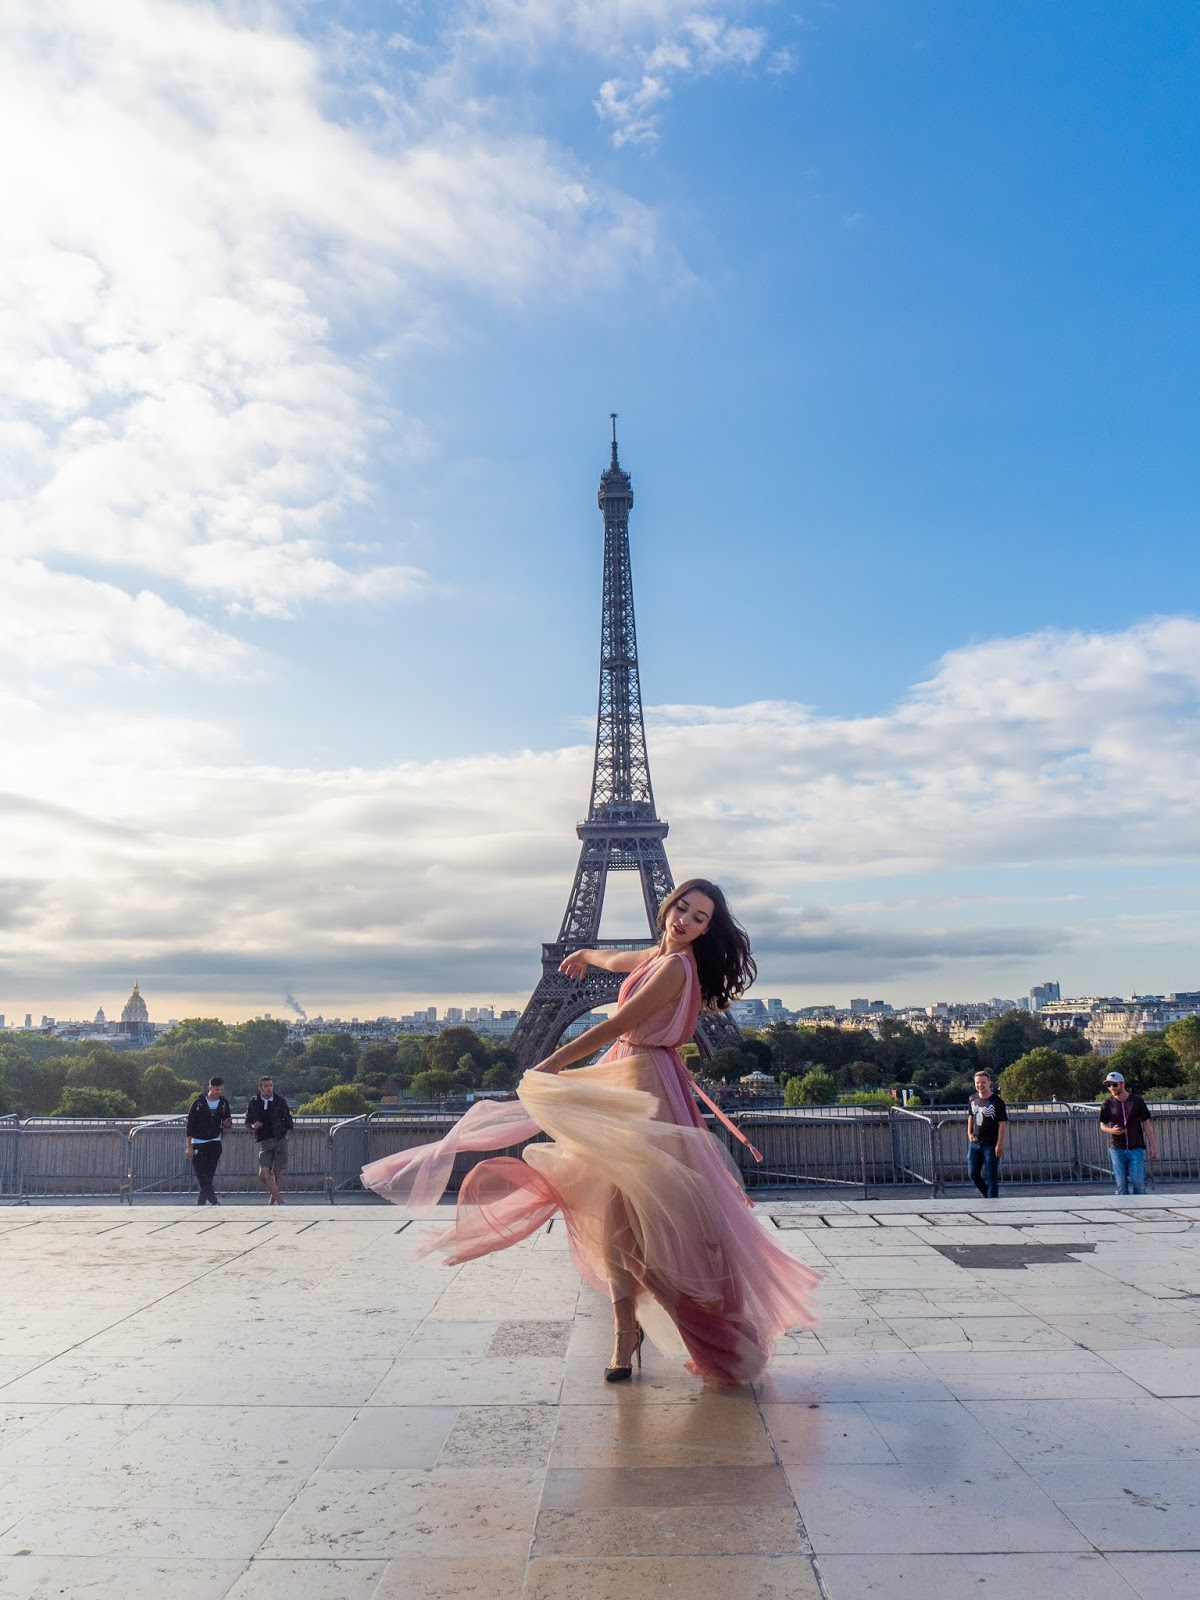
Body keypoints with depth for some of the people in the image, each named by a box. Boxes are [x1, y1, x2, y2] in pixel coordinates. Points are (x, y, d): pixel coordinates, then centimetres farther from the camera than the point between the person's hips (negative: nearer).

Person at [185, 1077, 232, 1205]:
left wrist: (227, 1123, -17)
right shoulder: (199, 1102, -8)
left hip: (214, 1143, 3)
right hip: (198, 1143, -3)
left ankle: (201, 1202, 11)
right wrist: (189, 1146, -10)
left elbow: (227, 1122, 9)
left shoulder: (223, 1103, 1)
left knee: (209, 1175, 1)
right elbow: (190, 1124, -6)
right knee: (201, 1175, -10)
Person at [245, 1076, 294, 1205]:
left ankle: (272, 1202, 12)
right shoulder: (254, 1102, 4)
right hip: (265, 1142, 1)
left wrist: (286, 1135, -2)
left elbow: (288, 1120, 9)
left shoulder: (280, 1101, 1)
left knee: (278, 1173, 0)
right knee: (263, 1173, -14)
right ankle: (280, 1202, -11)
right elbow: (248, 1121, 12)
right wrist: (253, 1126, -9)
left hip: (280, 1141, -1)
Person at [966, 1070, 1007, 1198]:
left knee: (991, 1177, -1)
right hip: (974, 1144, 6)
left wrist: (999, 1144, -18)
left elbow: (1003, 1124, -14)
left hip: (991, 1145, -6)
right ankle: (987, 1194, 29)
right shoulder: (973, 1099, 6)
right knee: (973, 1174, 9)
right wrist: (969, 1133, 10)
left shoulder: (997, 1102, -13)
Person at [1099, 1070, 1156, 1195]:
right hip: (1116, 1149, 1)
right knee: (1121, 1184, 1)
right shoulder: (1108, 1104, 3)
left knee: (1138, 1182, -6)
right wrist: (1111, 1130, -11)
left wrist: (1152, 1145, 2)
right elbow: (1103, 1124, 11)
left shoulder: (1137, 1101, 0)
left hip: (1136, 1148, -1)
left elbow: (1146, 1123, 5)